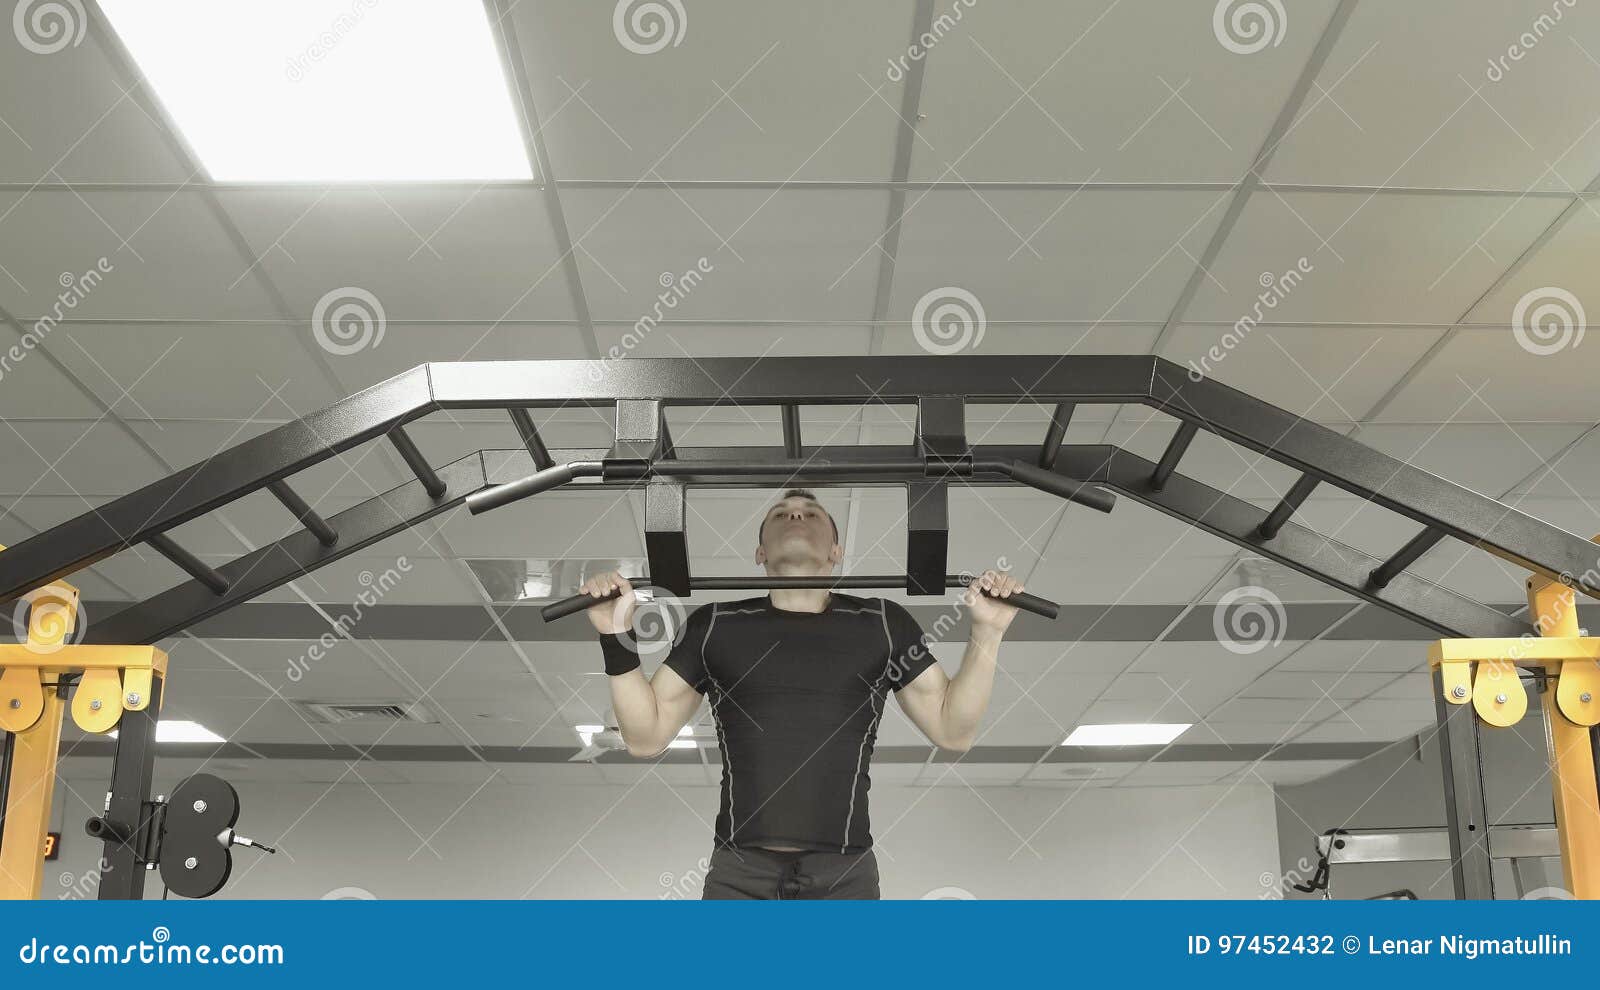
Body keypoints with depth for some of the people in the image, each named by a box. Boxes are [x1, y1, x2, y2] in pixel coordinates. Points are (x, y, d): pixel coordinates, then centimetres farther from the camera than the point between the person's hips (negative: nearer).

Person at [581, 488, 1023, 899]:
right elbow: (647, 735, 9)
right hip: (739, 877, 0)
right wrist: (618, 638, -3)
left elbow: (952, 729, 10)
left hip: (844, 876, 0)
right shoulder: (715, 626, 9)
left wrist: (986, 632, -1)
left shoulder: (883, 624, 9)